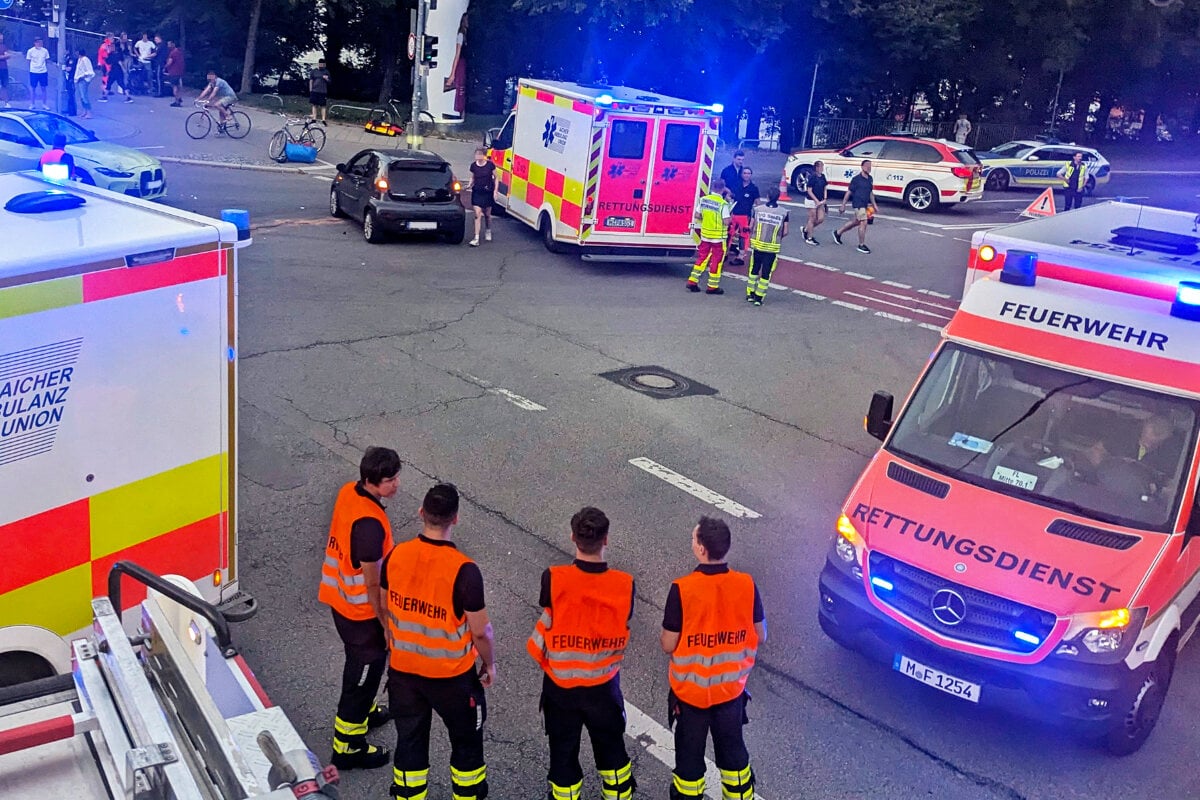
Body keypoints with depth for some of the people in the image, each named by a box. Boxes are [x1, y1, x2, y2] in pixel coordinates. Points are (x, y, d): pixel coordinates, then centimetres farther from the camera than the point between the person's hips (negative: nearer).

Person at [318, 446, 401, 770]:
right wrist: (388, 625, -14)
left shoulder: (348, 491, -5)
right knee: (366, 670, 9)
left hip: (340, 597, 9)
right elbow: (372, 584, -25)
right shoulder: (370, 523, -33)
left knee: (359, 662, 29)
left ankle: (362, 712, 52)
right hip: (361, 610, -9)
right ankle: (347, 747, 24)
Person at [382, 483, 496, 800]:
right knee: (466, 741, 19)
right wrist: (490, 664, 2)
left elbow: (387, 609, 3)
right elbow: (480, 631, -18)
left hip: (403, 670, 4)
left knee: (409, 742, 19)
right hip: (452, 675, -4)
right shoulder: (463, 571, -26)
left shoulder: (396, 556, -12)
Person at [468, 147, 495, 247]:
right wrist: (469, 186, -6)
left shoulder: (490, 165, -7)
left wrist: (495, 191, -4)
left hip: (488, 192, -1)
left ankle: (488, 231, 41)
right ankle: (476, 238, -10)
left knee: (487, 214, 12)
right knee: (477, 214, -9)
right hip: (477, 193, 1)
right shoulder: (473, 166, -1)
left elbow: (495, 178, 2)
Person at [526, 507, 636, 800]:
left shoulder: (553, 580, -24)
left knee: (563, 752, 18)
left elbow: (547, 622, -8)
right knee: (611, 747, 25)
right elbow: (623, 627, -7)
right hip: (604, 685, 1)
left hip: (560, 685, -1)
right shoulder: (624, 585, -21)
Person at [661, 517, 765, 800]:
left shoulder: (682, 589, -24)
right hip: (731, 688, 3)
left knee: (690, 753, 17)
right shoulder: (746, 585, -14)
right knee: (732, 748, 23)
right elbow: (760, 636, -3)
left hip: (690, 689, -3)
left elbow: (668, 645, -17)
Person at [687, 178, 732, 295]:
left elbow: (697, 216, 4)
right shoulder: (723, 204, -17)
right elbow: (726, 222, -17)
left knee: (702, 257, 16)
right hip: (718, 236, -5)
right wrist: (730, 215, 3)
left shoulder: (703, 199, -2)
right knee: (716, 261, 5)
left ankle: (692, 281, 14)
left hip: (705, 234, 5)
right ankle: (713, 286, 9)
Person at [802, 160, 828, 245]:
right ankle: (809, 238, 7)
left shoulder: (823, 177, 6)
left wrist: (824, 199, -3)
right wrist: (816, 201, -18)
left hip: (820, 201, 7)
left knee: (821, 219, 4)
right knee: (812, 219, -2)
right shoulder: (812, 177, -15)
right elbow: (809, 191, -15)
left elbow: (825, 189, 11)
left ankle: (806, 229, 24)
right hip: (811, 200, -7)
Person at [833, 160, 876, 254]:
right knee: (863, 223, -11)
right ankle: (861, 245, -2)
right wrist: (843, 205, -7)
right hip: (858, 204, -8)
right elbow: (848, 192, -8)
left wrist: (874, 204, 18)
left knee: (855, 222, 18)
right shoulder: (856, 179, -12)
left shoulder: (870, 179, 9)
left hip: (865, 205, 8)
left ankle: (838, 233, 35)